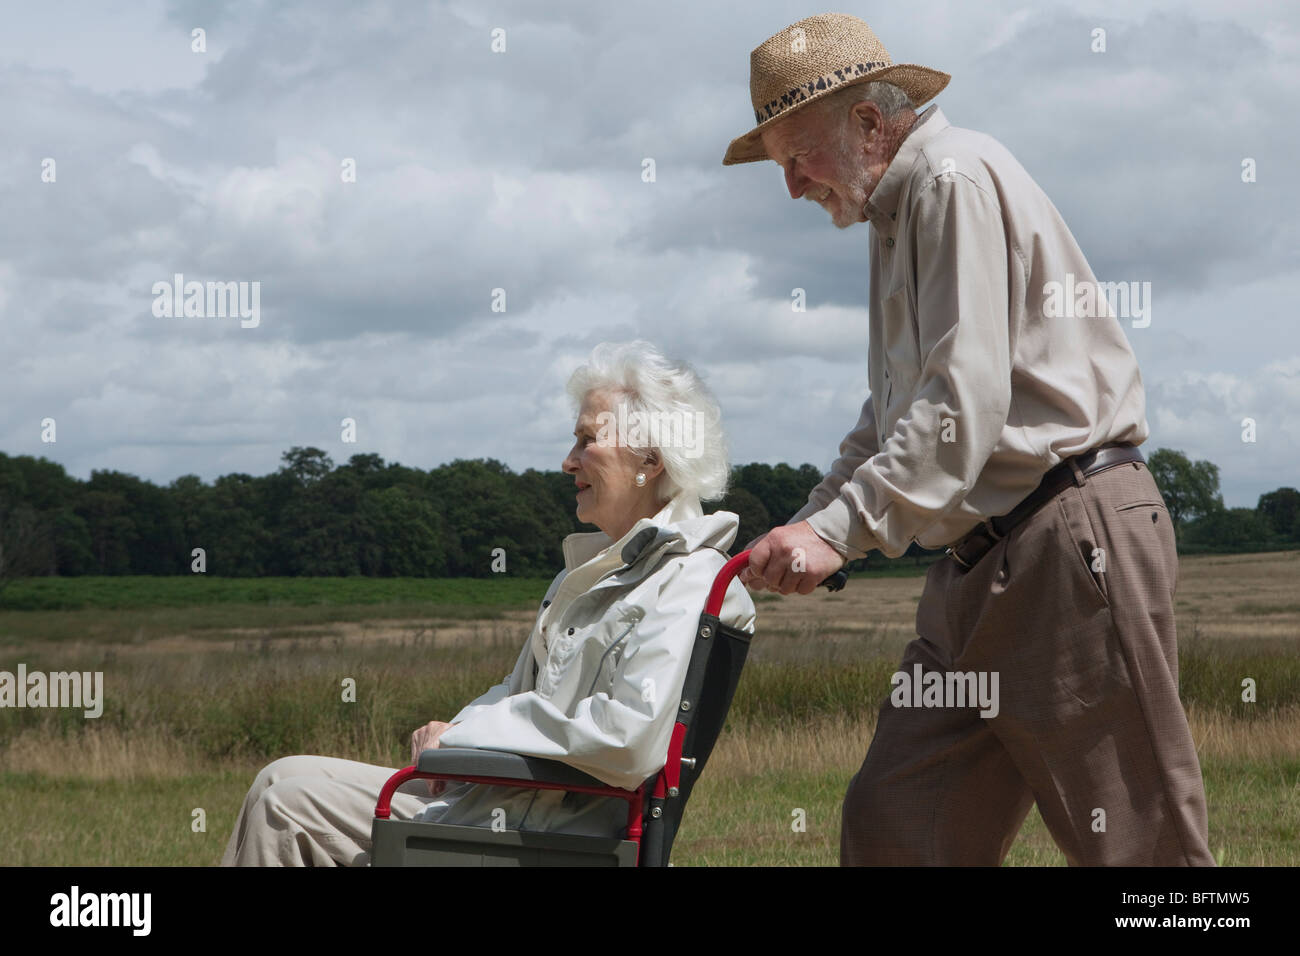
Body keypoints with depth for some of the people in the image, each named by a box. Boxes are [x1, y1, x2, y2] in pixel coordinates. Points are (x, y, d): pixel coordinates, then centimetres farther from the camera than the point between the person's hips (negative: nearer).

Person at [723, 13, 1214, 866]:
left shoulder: (959, 180, -8)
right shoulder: (899, 214, 23)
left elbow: (964, 404, -19)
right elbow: (891, 421, 27)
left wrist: (840, 530, -20)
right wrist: (803, 533, 13)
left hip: (1069, 539, -10)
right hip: (981, 563, 10)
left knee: (1136, 842, -7)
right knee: (893, 826, 3)